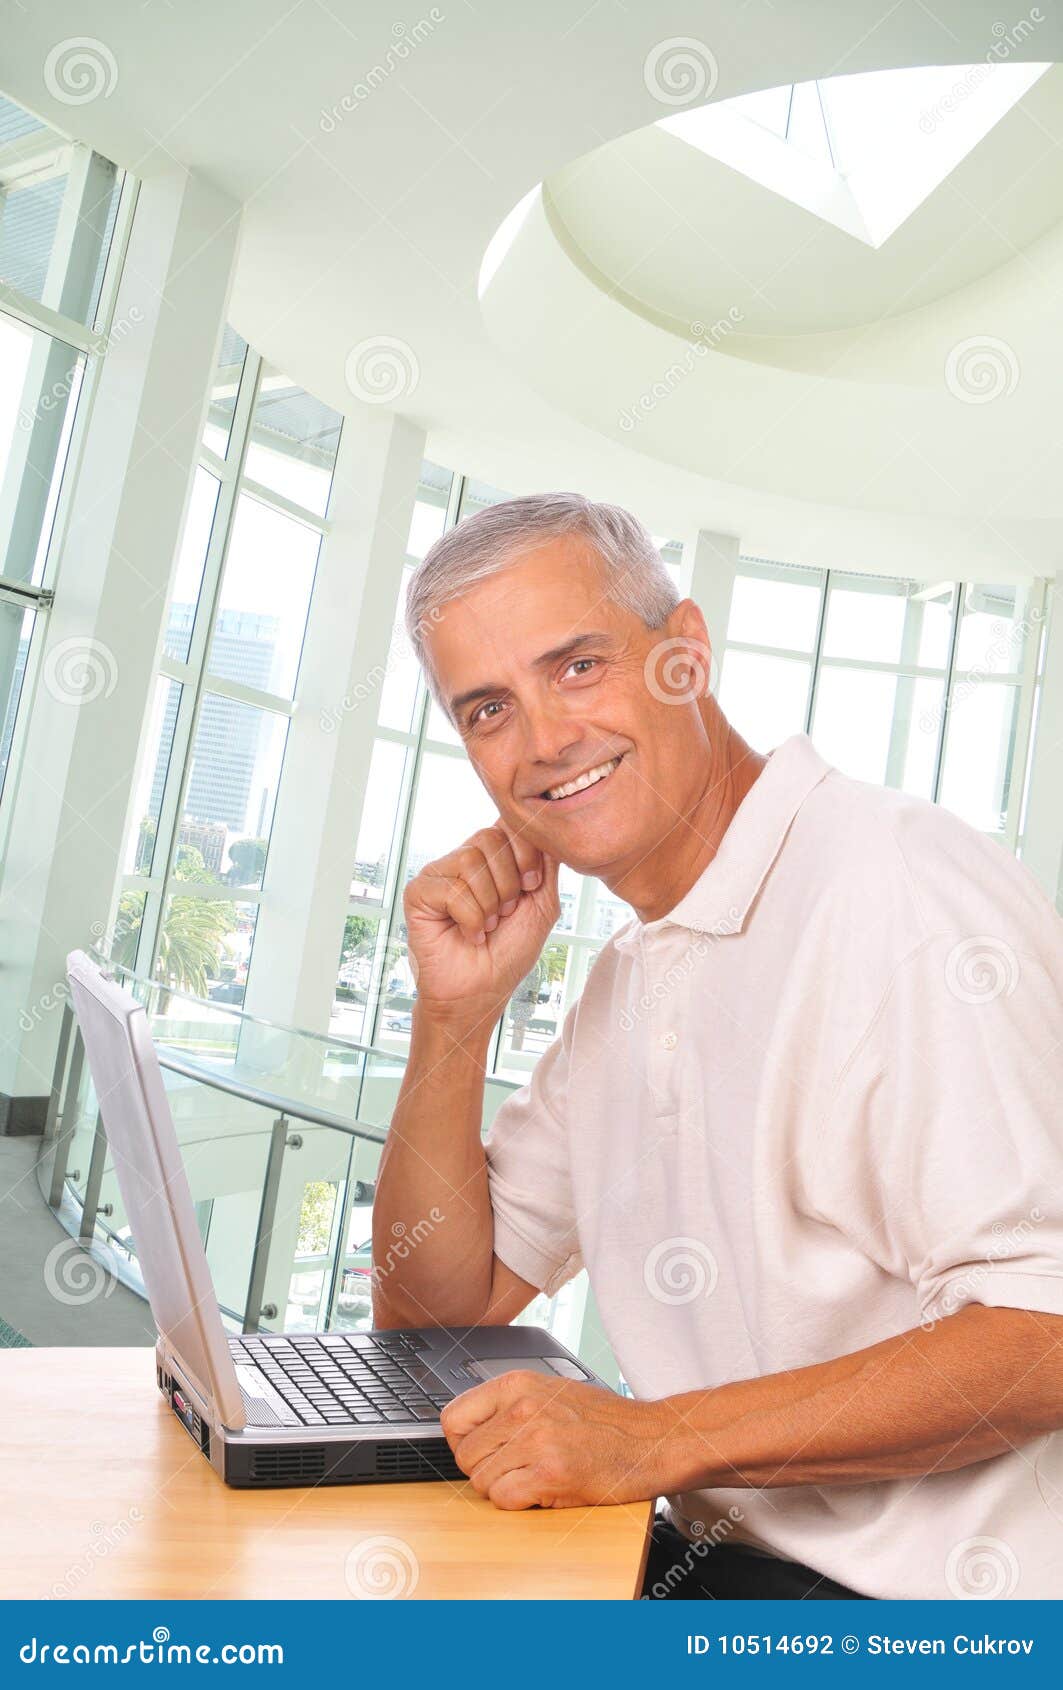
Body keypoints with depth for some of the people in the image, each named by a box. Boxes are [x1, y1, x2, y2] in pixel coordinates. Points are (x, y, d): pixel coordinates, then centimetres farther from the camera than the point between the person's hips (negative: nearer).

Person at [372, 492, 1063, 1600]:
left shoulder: (908, 891, -18)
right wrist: (456, 1013, -4)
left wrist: (654, 1439, -27)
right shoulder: (628, 981, 9)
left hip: (910, 1591, -6)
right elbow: (436, 1310, 9)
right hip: (700, 1558, 7)